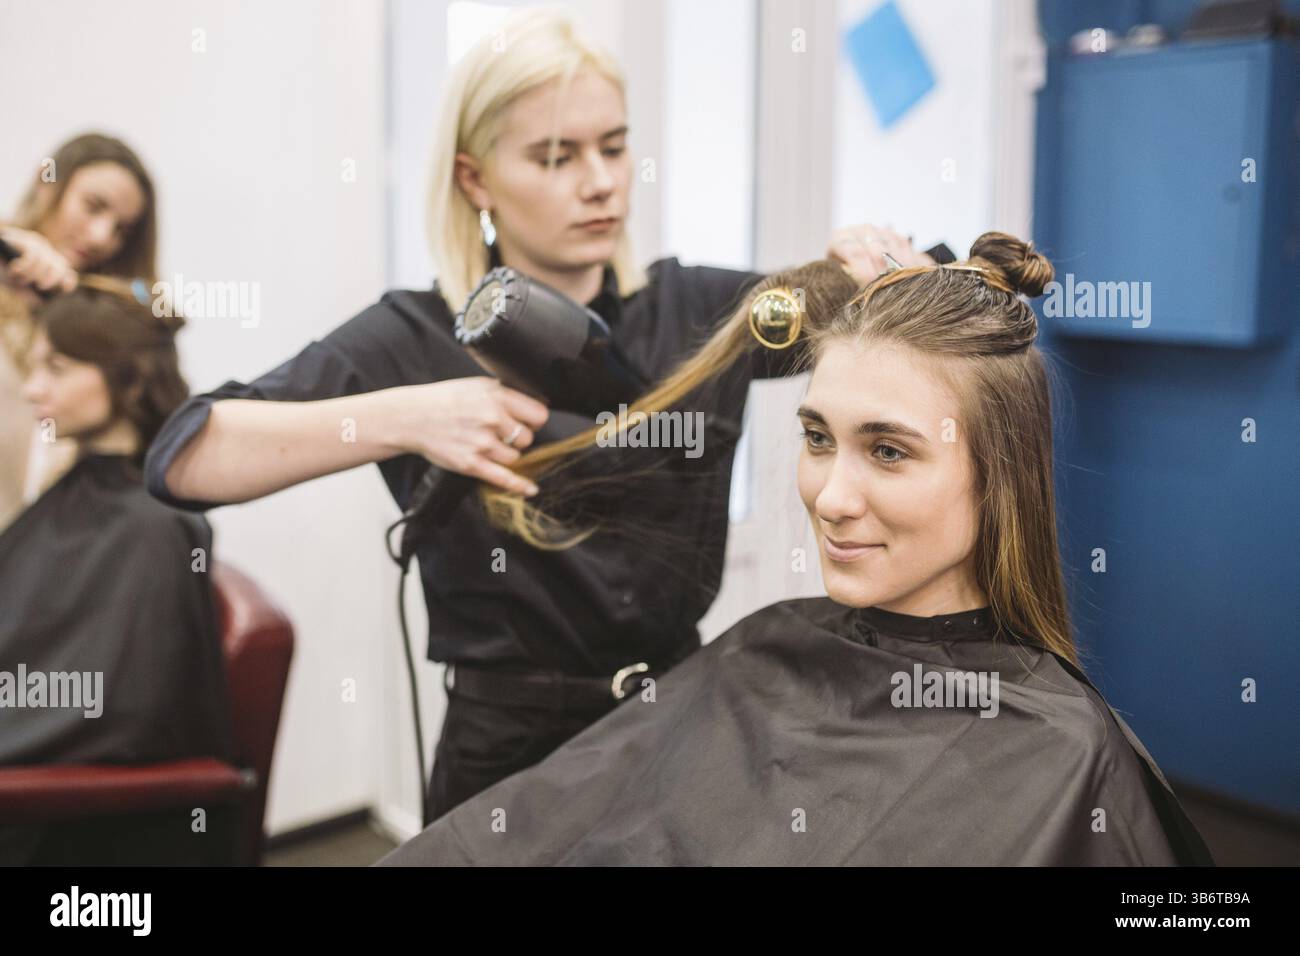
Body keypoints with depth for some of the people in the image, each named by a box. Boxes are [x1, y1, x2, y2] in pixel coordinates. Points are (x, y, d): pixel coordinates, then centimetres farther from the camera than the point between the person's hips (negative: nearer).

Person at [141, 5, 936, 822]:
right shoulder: (415, 340, -10)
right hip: (513, 752, -3)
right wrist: (401, 419, -36)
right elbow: (183, 458, -21)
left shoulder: (697, 309, 0)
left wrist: (896, 267, -19)